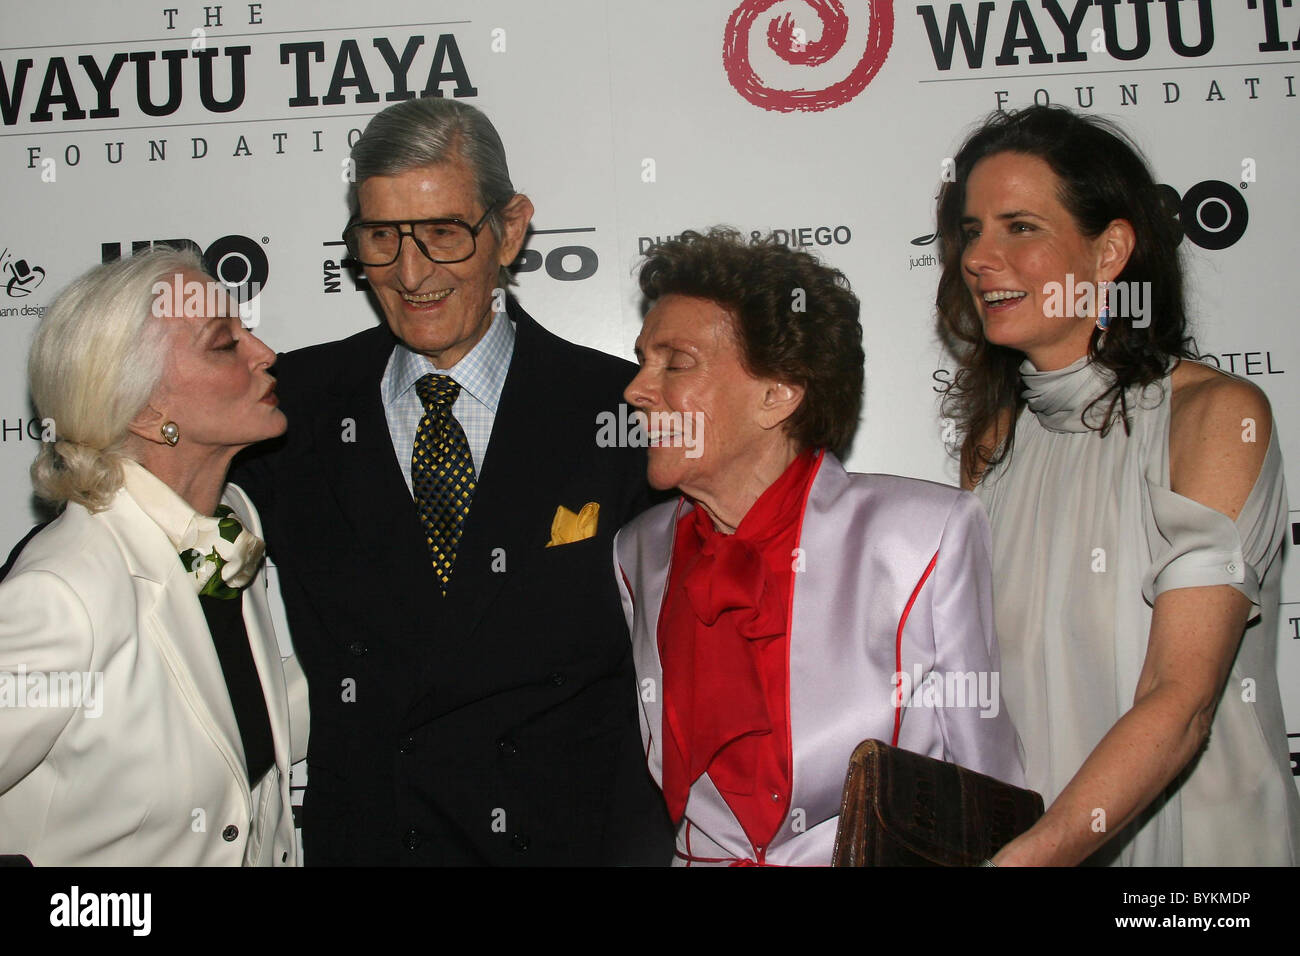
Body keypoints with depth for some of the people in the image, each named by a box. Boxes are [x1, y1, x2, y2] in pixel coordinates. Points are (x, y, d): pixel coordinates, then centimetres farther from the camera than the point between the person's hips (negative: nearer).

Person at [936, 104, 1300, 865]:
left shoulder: (1218, 415, -8)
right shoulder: (994, 434, 7)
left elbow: (1178, 705, -16)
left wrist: (1025, 856, -26)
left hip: (1194, 836, -4)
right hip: (1024, 832, 4)